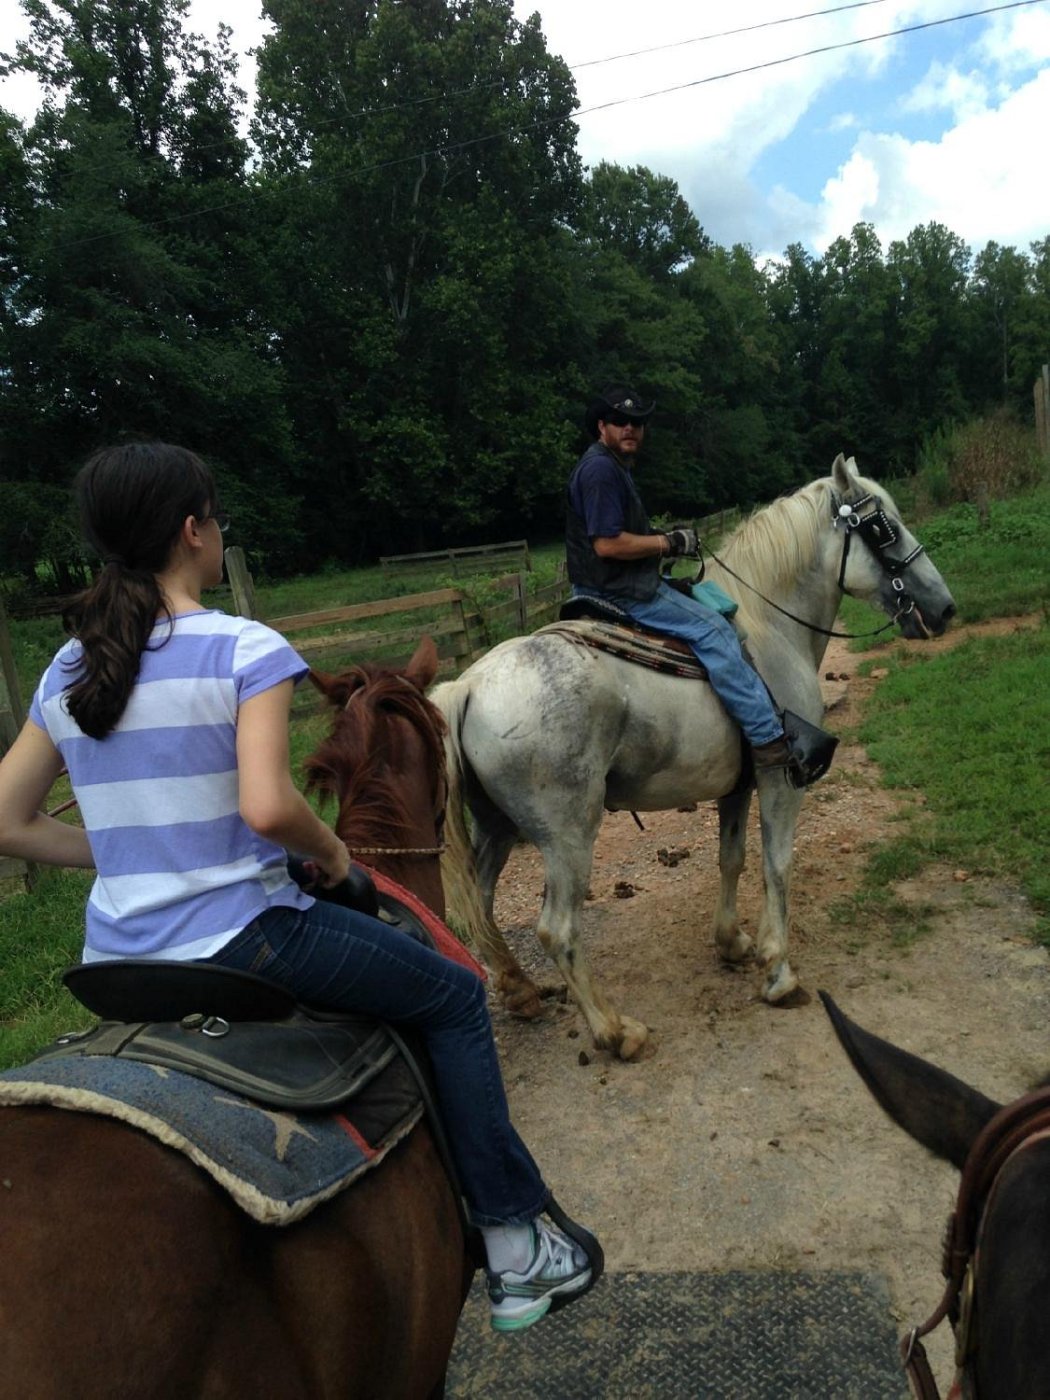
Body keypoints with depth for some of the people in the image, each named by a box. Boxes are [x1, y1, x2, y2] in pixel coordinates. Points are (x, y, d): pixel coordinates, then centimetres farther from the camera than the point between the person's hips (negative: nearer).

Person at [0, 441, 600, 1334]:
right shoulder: (246, 649, -14)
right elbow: (266, 807, -26)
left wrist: (131, 852, 13)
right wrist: (333, 852, -7)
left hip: (117, 960, 8)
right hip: (237, 943, -7)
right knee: (453, 998, 11)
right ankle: (515, 1248, 16)